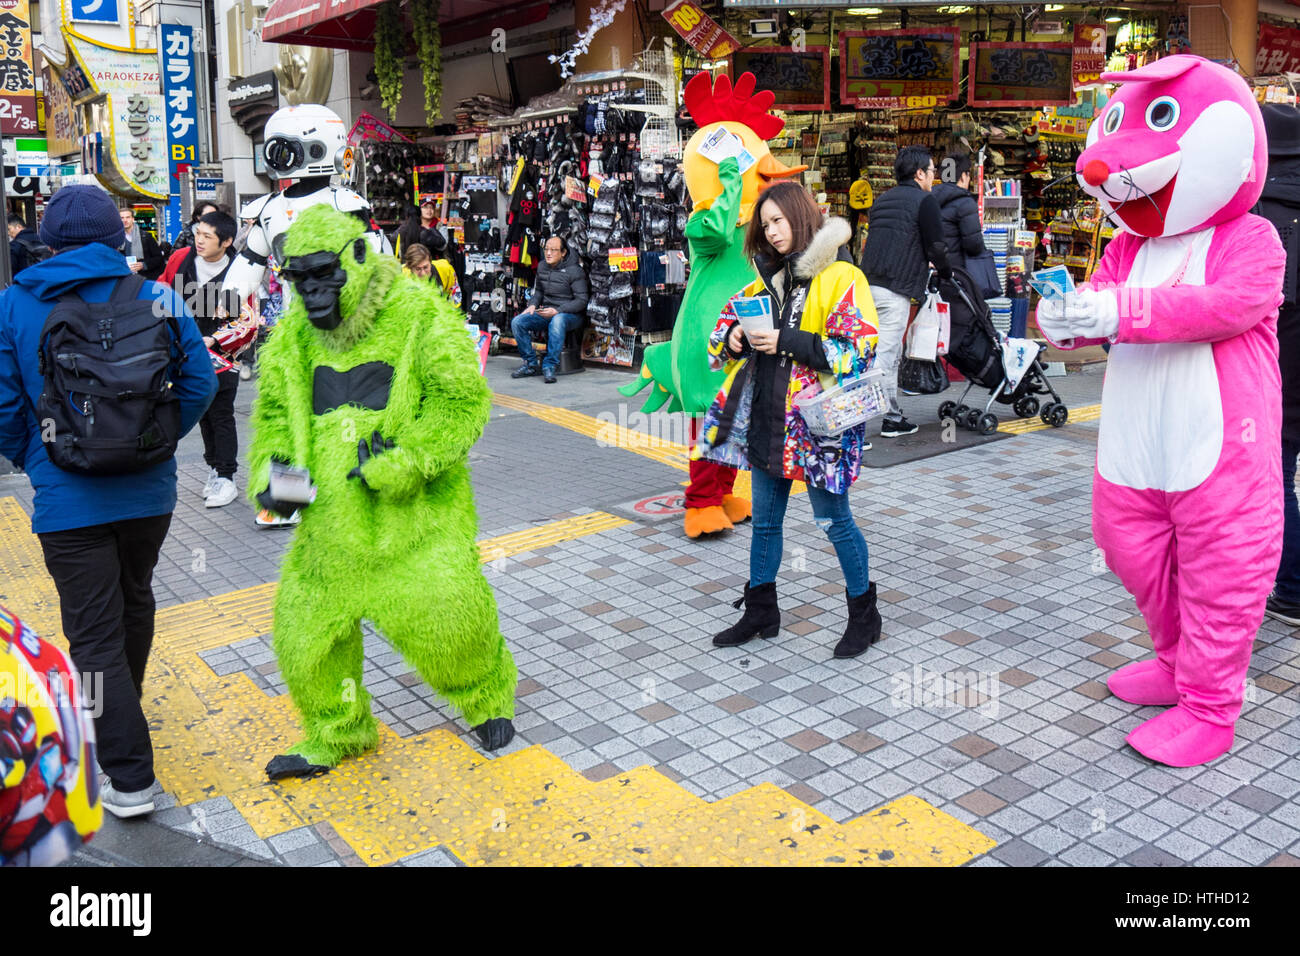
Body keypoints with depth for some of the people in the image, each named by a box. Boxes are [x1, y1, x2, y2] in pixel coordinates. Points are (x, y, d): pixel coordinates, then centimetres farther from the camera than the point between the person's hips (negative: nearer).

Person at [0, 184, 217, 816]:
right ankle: (123, 708, 48)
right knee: (134, 601, 25)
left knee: (94, 633, 3)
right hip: (148, 488, 3)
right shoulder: (155, 299, -5)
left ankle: (129, 779, 2)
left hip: (67, 498, -3)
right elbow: (199, 381, -6)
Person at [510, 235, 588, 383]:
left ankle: (550, 366, -35)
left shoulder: (574, 271, -9)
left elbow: (581, 300, -14)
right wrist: (533, 304, 4)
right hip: (546, 312, 6)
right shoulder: (542, 267, 11)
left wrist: (557, 311, -24)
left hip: (571, 315, -6)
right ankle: (530, 364, -9)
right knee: (517, 322, -16)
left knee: (557, 321, -42)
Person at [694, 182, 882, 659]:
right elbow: (728, 320, 22)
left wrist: (786, 342, -22)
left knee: (834, 520, 4)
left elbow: (857, 347, -18)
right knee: (764, 519, 15)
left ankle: (864, 614, 22)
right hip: (766, 417, 7)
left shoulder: (840, 276, -9)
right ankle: (760, 611, 30)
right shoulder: (767, 276, 14)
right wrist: (734, 337, -2)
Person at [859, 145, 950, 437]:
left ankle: (893, 418, 22)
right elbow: (936, 248, -6)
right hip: (895, 290, -8)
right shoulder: (925, 201, -3)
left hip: (869, 283, 8)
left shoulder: (882, 200, 20)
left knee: (892, 355, 17)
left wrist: (923, 264, 34)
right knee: (883, 355, -7)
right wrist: (946, 271, 16)